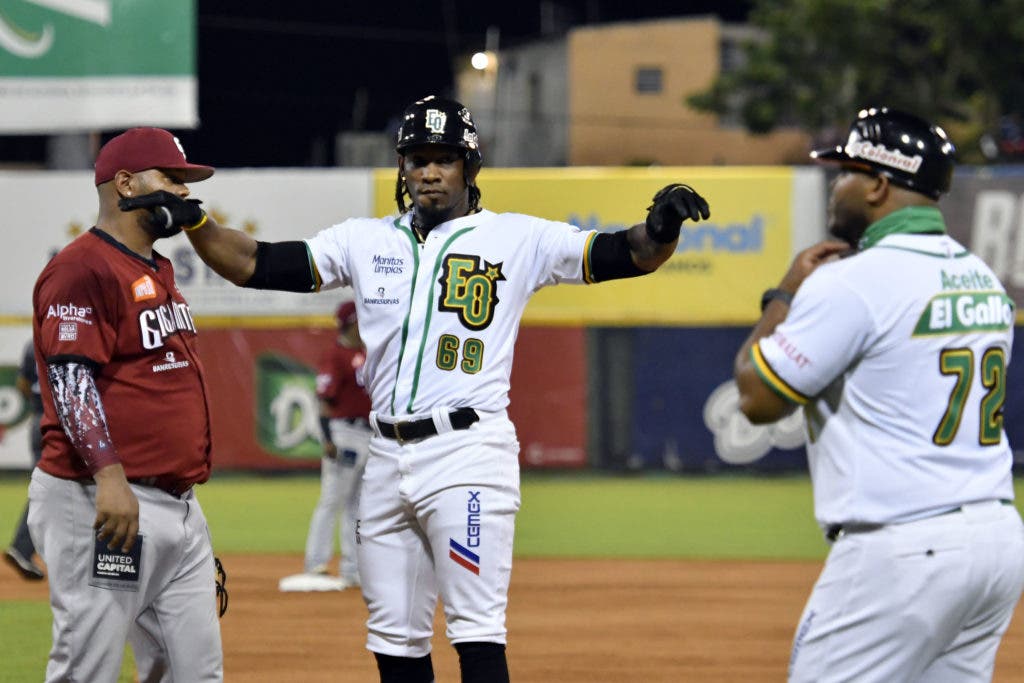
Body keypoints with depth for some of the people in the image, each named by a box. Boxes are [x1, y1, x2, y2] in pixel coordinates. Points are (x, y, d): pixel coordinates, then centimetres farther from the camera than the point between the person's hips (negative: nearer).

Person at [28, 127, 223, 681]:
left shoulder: (159, 270, 21)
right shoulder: (82, 269, -10)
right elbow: (71, 380, -19)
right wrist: (109, 476, -28)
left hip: (178, 505, 10)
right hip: (102, 507, -10)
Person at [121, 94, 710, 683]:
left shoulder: (517, 240, 2)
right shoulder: (367, 241, 13)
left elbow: (626, 256, -4)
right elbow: (259, 265, 9)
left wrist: (661, 228, -26)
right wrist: (194, 222, -7)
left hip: (468, 451, -5)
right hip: (388, 457, 5)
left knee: (477, 632, -13)